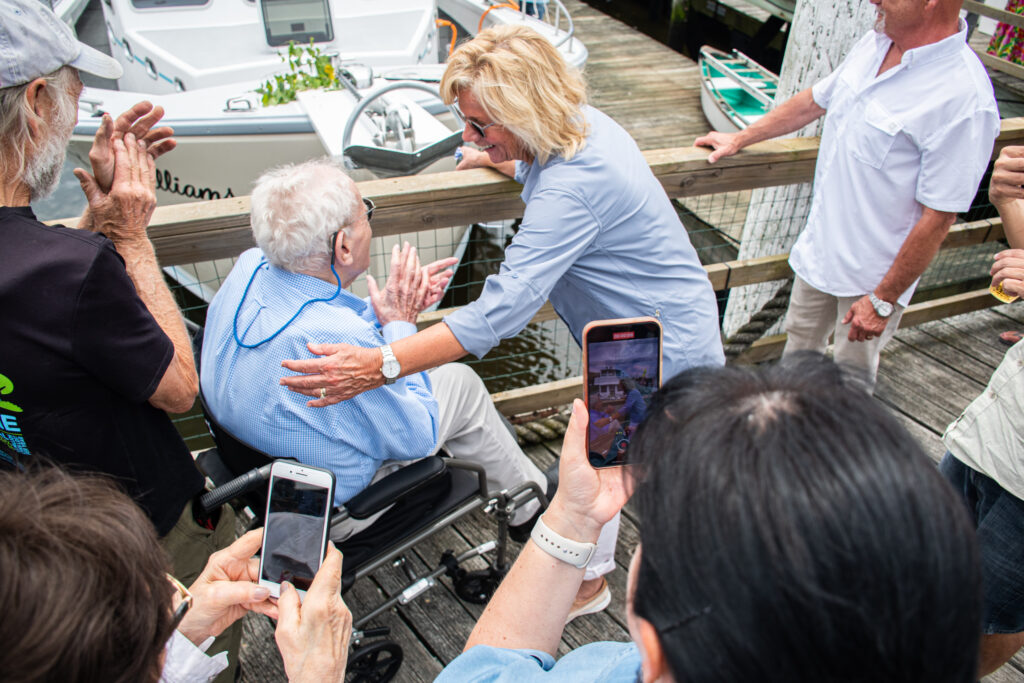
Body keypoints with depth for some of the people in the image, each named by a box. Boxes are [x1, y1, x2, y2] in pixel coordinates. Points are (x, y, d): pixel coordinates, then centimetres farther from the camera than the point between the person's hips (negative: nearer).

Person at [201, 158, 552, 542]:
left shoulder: (250, 268, -16)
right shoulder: (342, 340, -40)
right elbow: (416, 438, -21)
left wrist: (382, 309, -7)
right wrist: (400, 323, -16)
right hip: (326, 514, -7)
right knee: (460, 383, 6)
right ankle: (531, 505, 29)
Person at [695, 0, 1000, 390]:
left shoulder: (965, 100, -27)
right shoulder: (875, 43, -3)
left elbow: (938, 217, -23)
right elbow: (813, 102, 14)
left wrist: (883, 299, -18)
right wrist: (739, 139, 21)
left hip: (873, 276, -7)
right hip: (818, 249, 7)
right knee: (798, 348, 24)